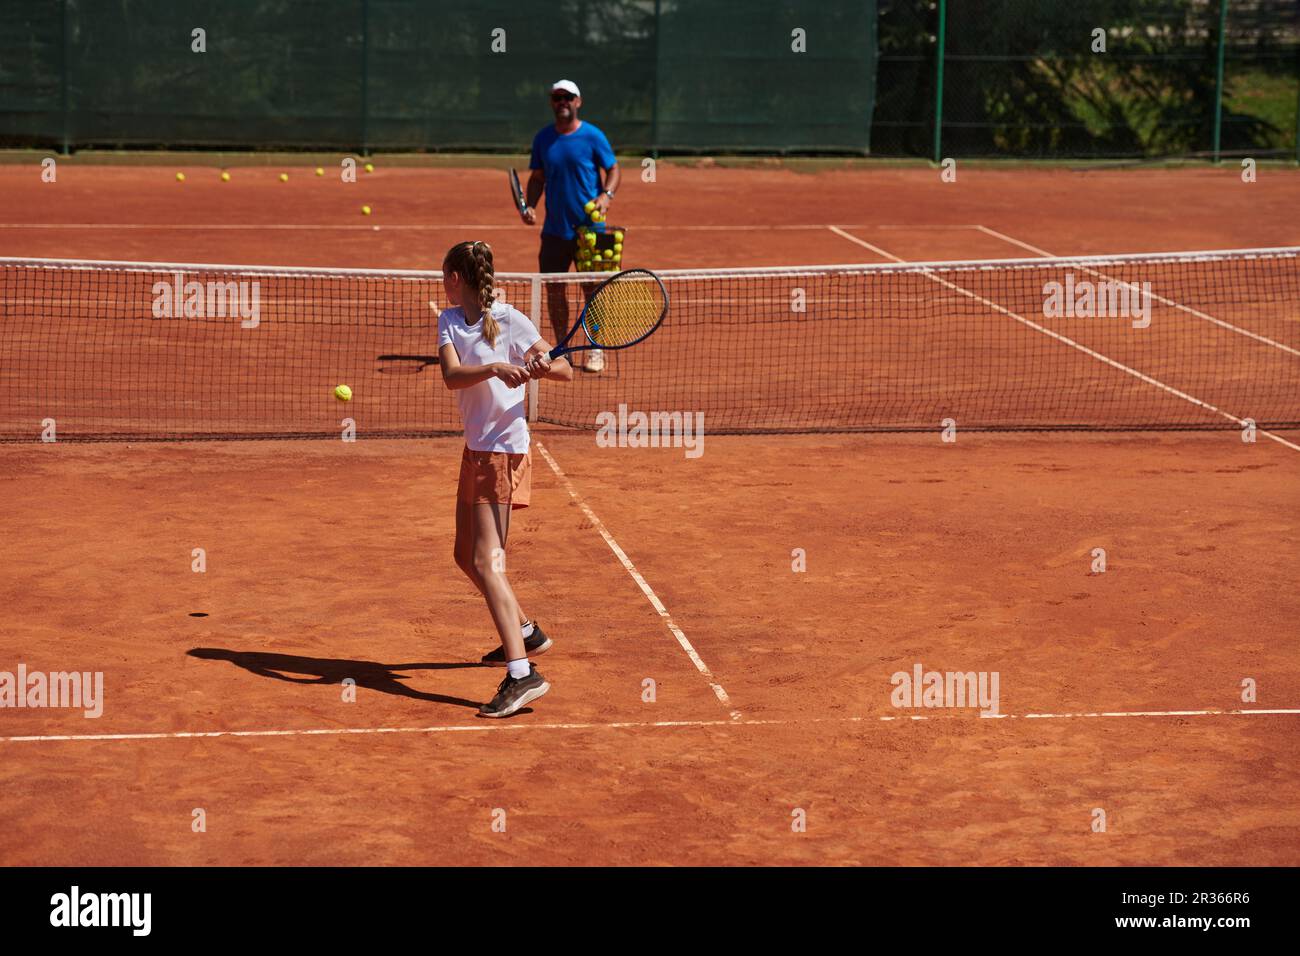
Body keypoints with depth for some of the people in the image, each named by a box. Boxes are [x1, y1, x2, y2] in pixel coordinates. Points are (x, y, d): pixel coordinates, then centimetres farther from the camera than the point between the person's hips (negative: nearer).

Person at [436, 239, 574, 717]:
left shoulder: (511, 321, -11)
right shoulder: (450, 320, 6)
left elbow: (566, 371, -5)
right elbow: (452, 375, -13)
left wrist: (543, 366, -28)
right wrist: (495, 368, -31)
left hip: (504, 451, -8)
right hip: (475, 449, 8)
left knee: (486, 563, -16)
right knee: (467, 556, 19)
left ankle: (522, 674, -21)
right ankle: (525, 632, 38)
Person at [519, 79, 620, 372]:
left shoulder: (593, 136, -4)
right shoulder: (542, 138, 7)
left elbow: (613, 170, 0)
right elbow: (537, 178, 13)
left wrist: (607, 195, -19)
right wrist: (529, 205, -3)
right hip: (554, 228, 4)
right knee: (554, 289, 5)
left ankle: (595, 350, 10)